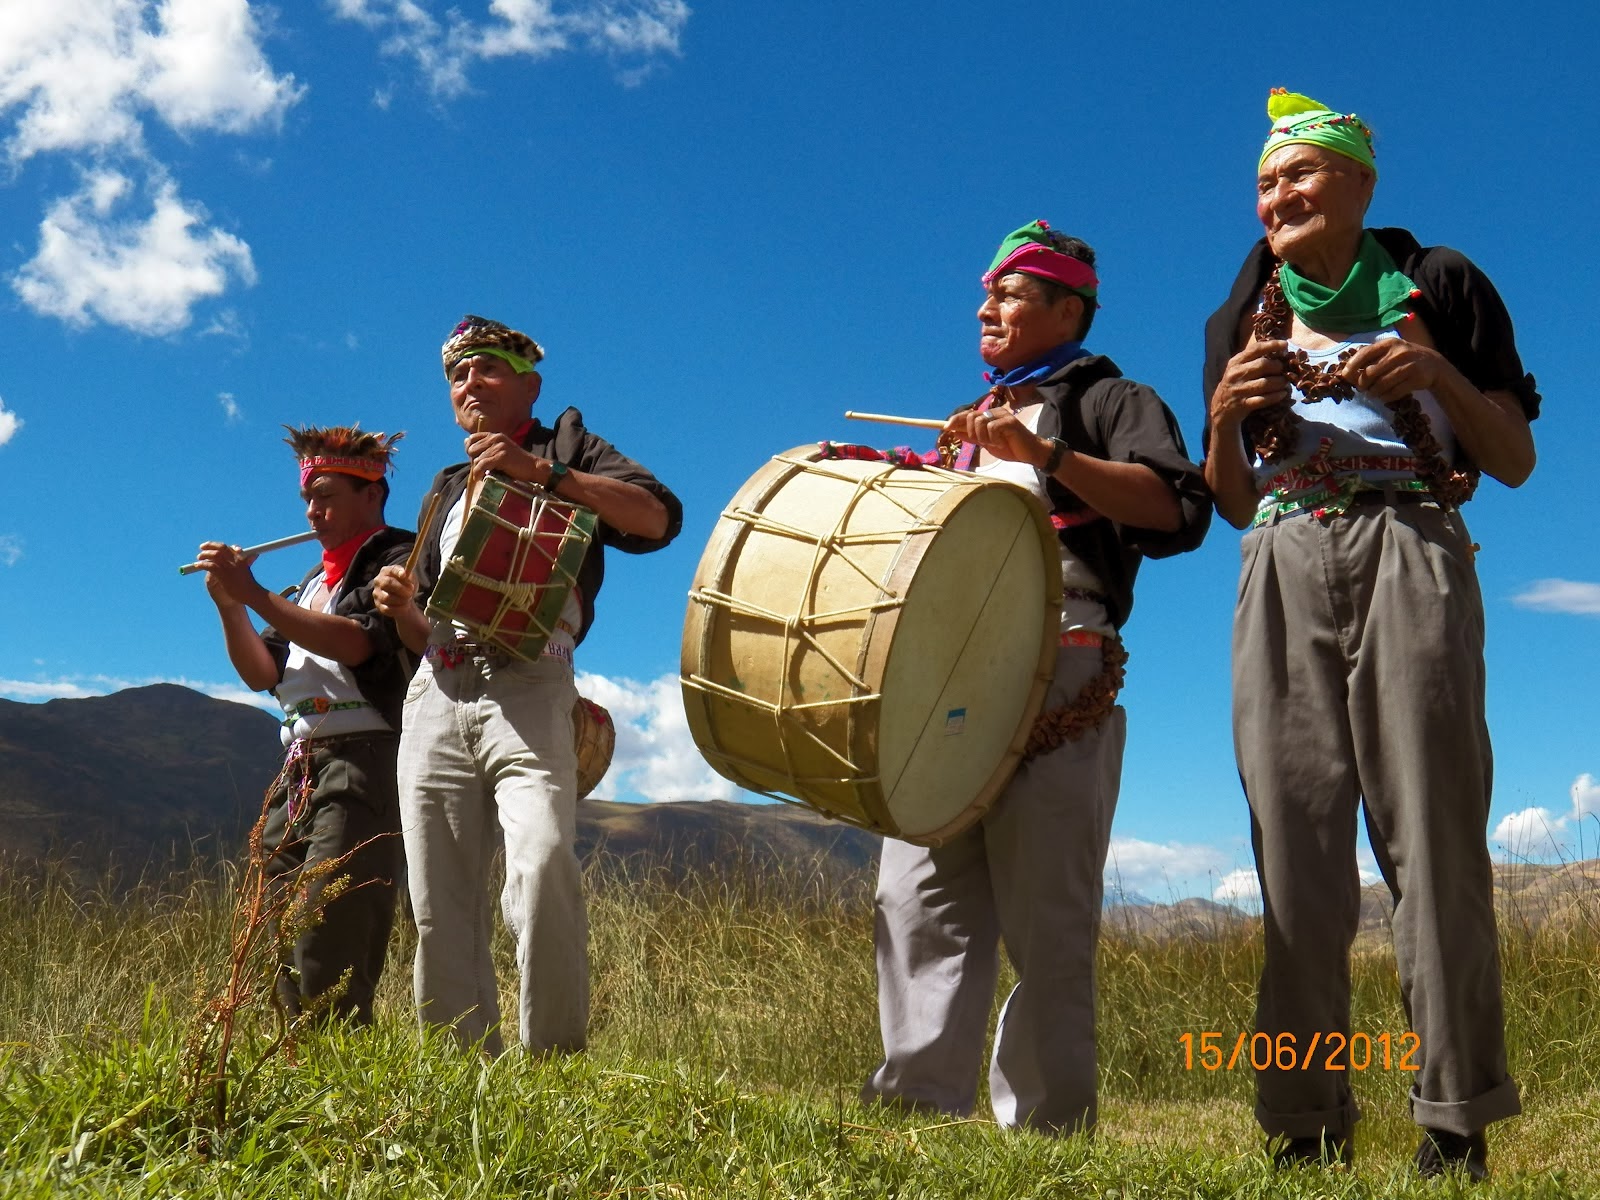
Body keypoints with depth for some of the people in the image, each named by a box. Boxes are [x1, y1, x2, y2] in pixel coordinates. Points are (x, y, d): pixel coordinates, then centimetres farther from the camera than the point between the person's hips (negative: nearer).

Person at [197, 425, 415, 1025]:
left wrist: (254, 594, -15)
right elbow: (262, 673, 20)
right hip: (298, 774, 8)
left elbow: (355, 643, -16)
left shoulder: (398, 559, 1)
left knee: (327, 962, -17)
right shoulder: (314, 583, 26)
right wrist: (230, 606, 5)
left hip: (363, 765, -8)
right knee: (283, 965, 3)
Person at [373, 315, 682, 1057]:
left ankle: (552, 1064, -18)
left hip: (526, 685, -6)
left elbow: (659, 517, -5)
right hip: (434, 697, 6)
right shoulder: (446, 488, 30)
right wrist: (405, 611, 6)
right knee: (441, 908, 0)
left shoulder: (566, 445, 15)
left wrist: (539, 471, -10)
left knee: (542, 865, -27)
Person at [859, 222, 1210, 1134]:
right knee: (921, 898, -2)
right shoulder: (972, 424, 30)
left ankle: (1049, 1127, -1)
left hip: (1056, 675, -6)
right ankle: (919, 1103, 0)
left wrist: (1045, 454, -18)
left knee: (1045, 914, -7)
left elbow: (1179, 508, -9)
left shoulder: (1106, 400, 9)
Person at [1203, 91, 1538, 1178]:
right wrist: (1224, 414, 0)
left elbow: (1516, 462, 9)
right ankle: (1309, 1126, 0)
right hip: (1285, 572, 3)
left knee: (1432, 834, -10)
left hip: (1411, 559, -2)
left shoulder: (1437, 284, 13)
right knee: (1296, 851, -3)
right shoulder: (1241, 318, 22)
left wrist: (1439, 375, -8)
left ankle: (1456, 1126, -4)